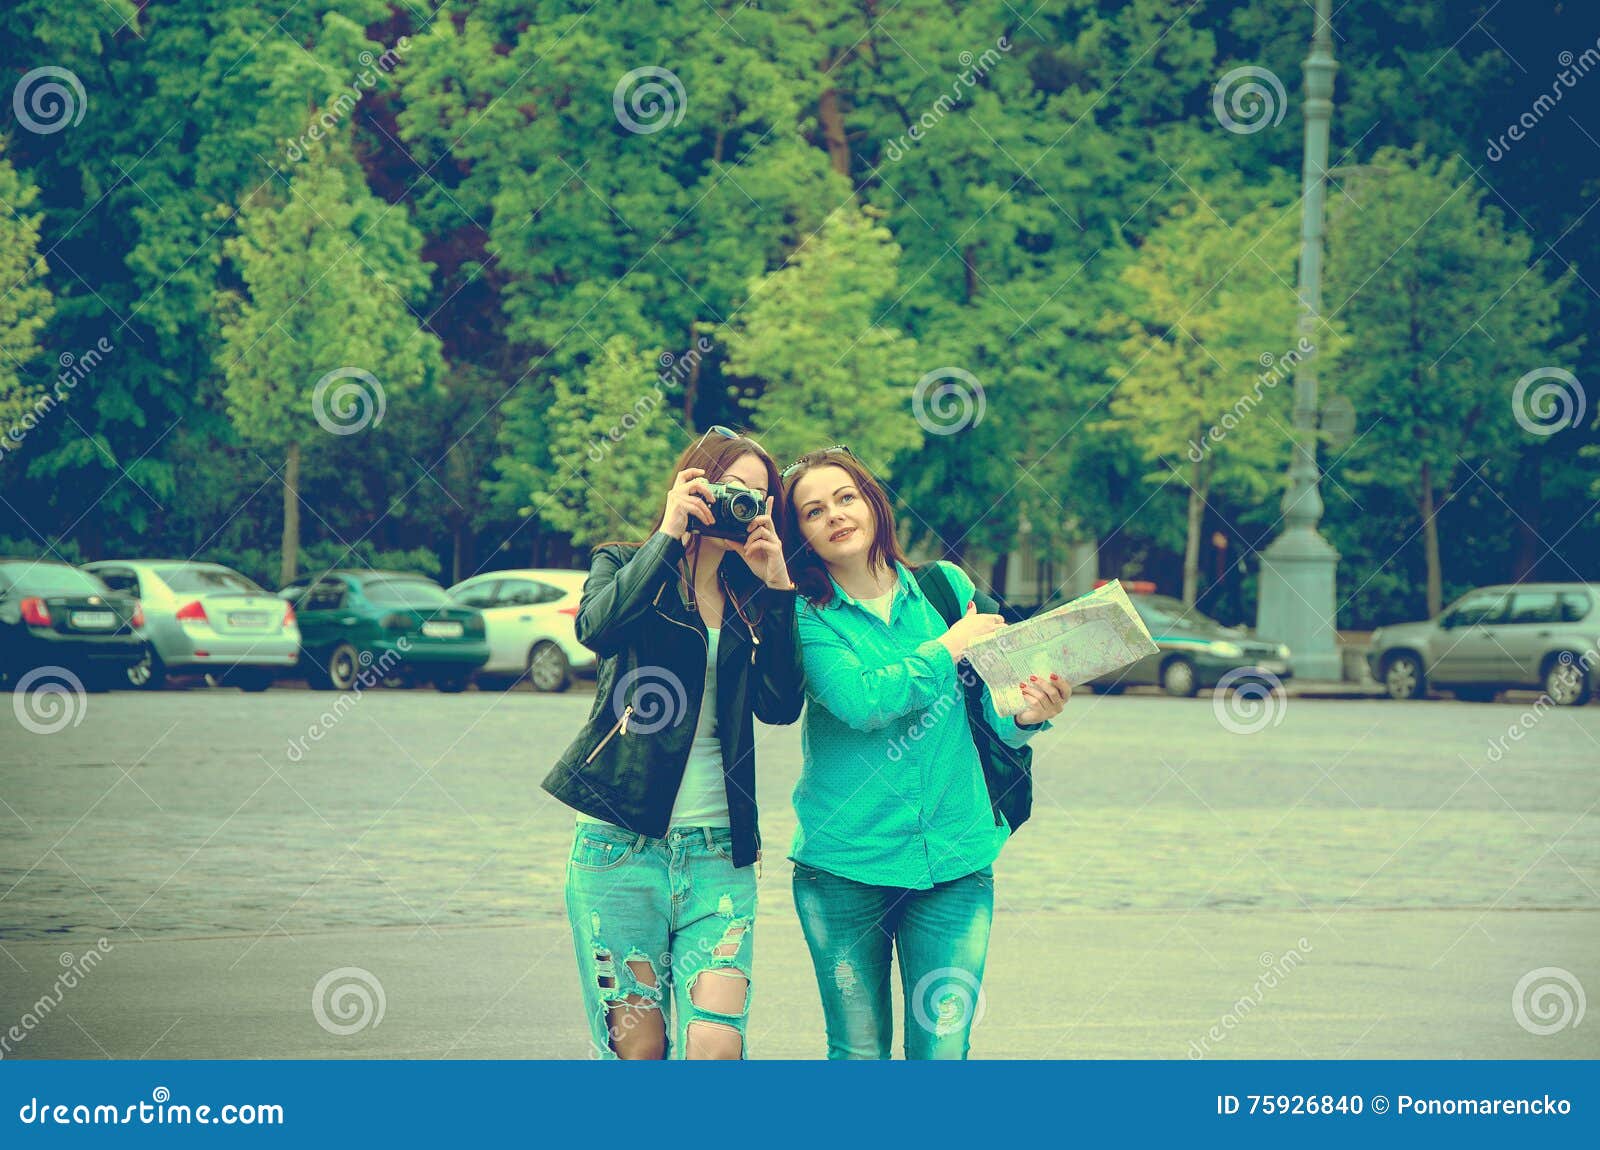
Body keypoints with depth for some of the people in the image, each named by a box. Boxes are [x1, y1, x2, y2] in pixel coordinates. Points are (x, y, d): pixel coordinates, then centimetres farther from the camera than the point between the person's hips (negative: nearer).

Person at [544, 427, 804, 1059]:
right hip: (621, 842, -3)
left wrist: (775, 587, -4)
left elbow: (780, 705, 0)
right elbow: (596, 626, -18)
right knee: (636, 1047, -3)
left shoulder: (751, 598, 15)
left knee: (716, 1043, -11)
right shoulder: (629, 568, 7)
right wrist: (670, 534, -13)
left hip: (719, 852, 3)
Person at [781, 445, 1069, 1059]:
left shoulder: (947, 587, 6)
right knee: (858, 1053, 5)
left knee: (942, 1050, -4)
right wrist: (950, 646, -10)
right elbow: (860, 702, -19)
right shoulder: (809, 615, -2)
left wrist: (1027, 715, -15)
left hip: (952, 863, 2)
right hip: (843, 864, -1)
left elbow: (992, 715, 7)